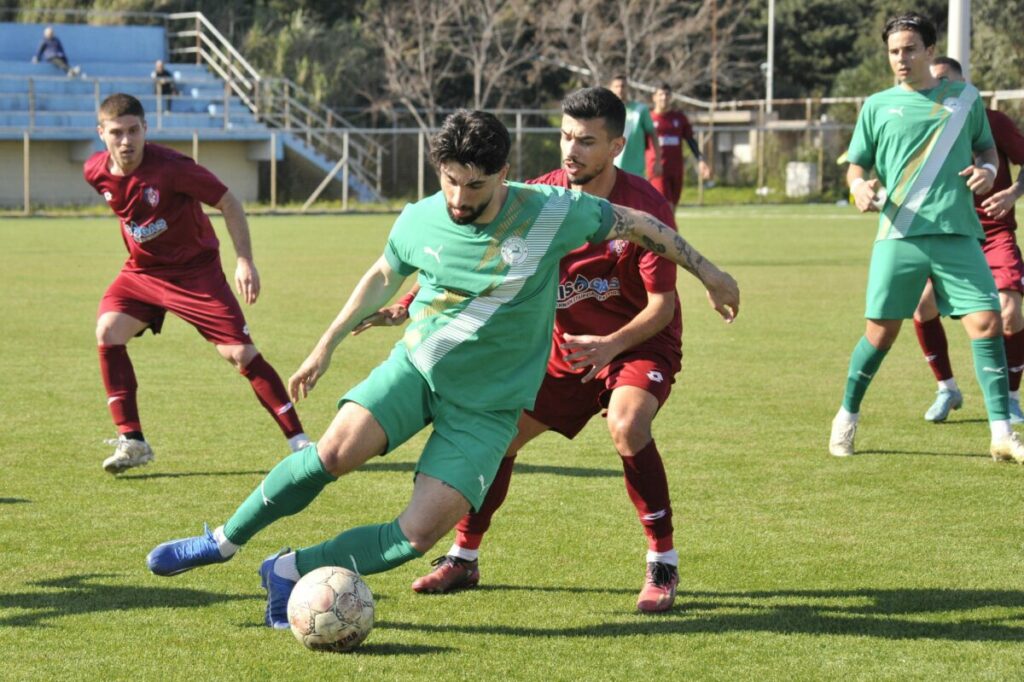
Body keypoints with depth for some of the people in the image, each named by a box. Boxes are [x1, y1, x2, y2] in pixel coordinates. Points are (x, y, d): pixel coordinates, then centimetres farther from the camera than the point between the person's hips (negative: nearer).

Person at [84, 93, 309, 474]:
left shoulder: (170, 168, -25)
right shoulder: (96, 172, -9)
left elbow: (228, 203, -14)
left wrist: (245, 261, -19)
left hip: (195, 270, -5)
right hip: (141, 271, 5)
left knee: (239, 353, -9)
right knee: (108, 331, -18)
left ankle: (299, 440, 0)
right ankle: (132, 441, -11)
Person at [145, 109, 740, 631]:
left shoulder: (551, 213, -17)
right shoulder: (420, 221, -8)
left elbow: (634, 222, -3)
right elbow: (385, 275, 13)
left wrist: (708, 272, 4)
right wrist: (329, 343, 16)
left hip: (489, 404, -1)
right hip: (416, 366, 1)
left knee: (419, 535, -14)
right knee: (338, 449, -24)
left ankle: (292, 571, 6)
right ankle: (223, 543, -3)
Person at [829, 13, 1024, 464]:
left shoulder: (964, 97, 11)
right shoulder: (878, 106, 9)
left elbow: (987, 148, 22)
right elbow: (857, 165, 14)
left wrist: (987, 169, -1)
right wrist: (859, 185, -9)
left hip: (958, 234, 1)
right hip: (899, 235, -1)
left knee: (987, 323, -9)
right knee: (881, 332, 0)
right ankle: (846, 418, 22)